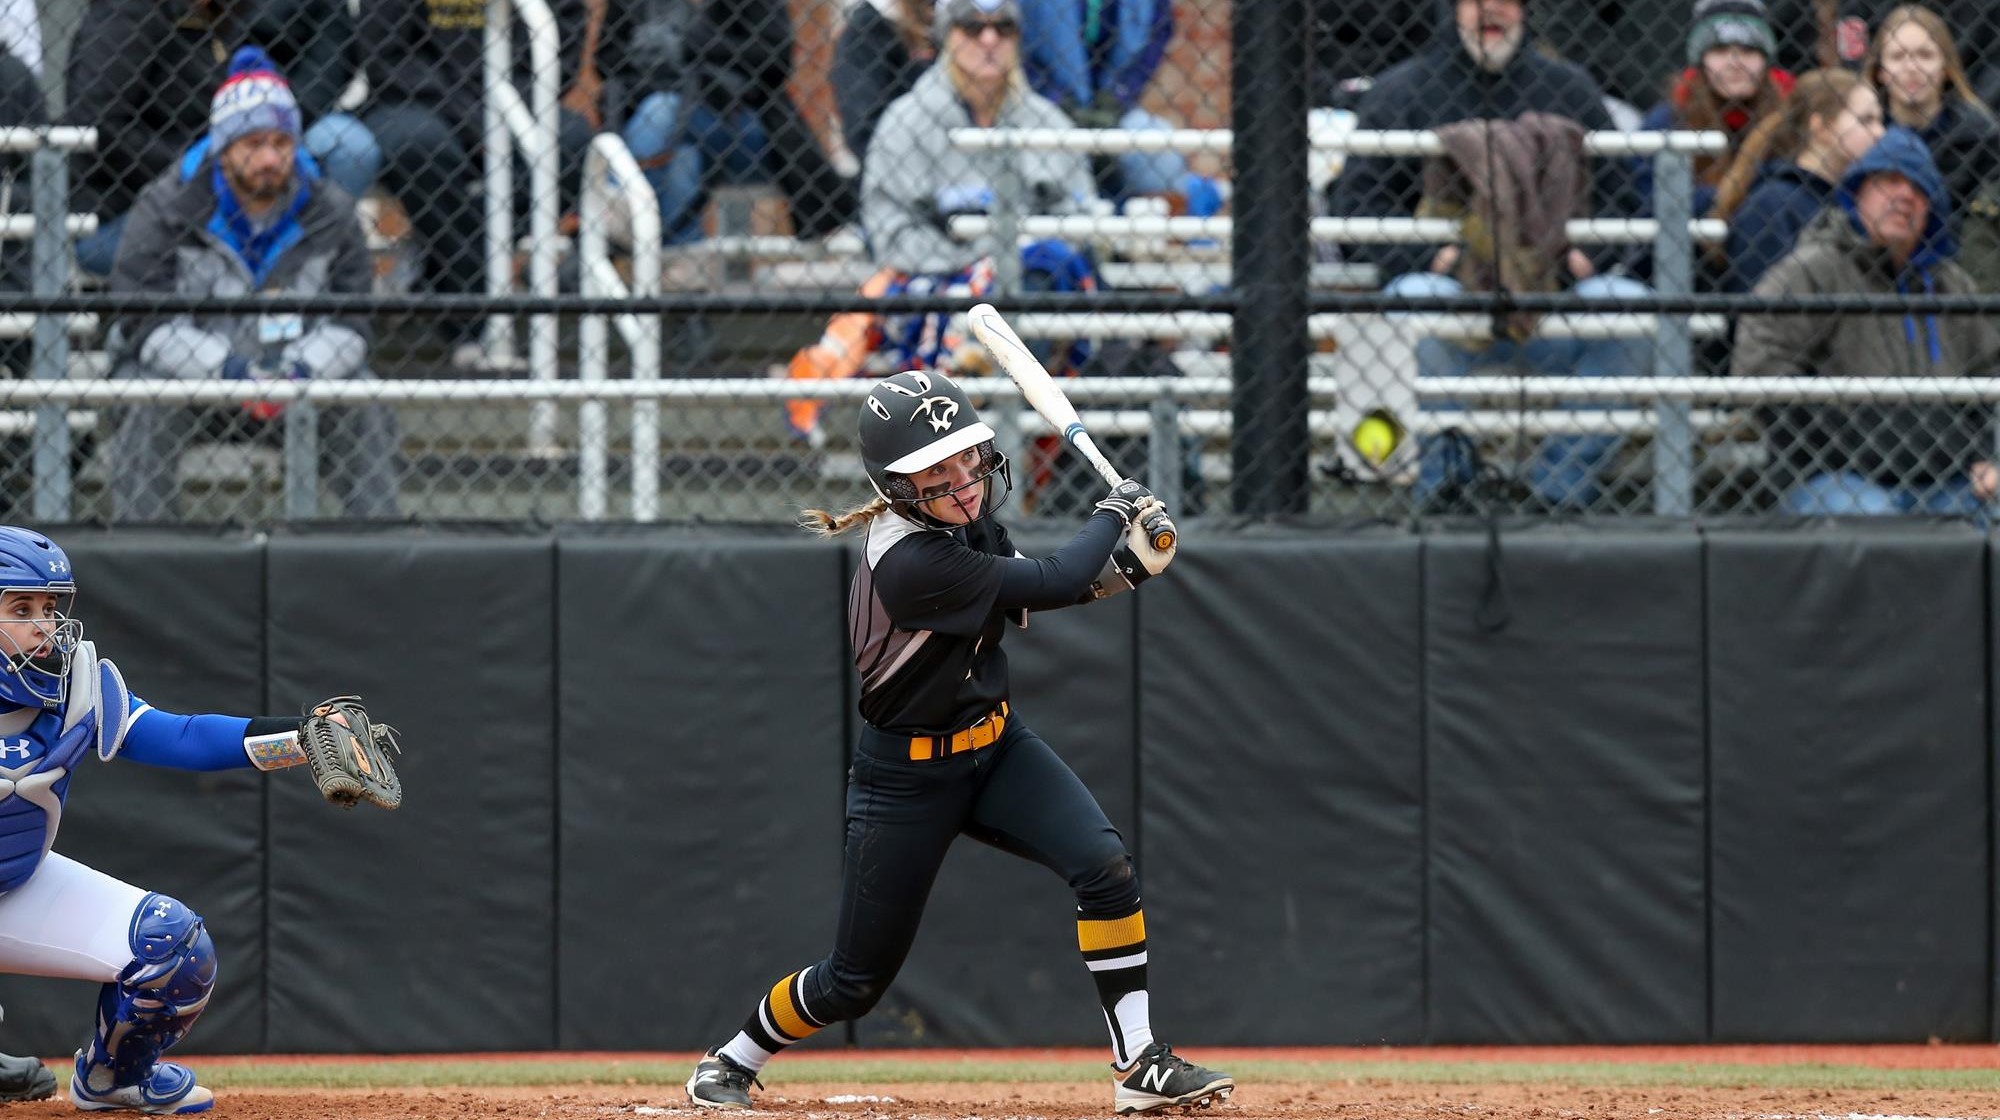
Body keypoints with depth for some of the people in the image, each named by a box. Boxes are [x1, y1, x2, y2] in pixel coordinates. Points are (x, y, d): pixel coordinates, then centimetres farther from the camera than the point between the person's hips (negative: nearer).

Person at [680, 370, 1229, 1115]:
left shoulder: (967, 516, -5)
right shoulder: (909, 560, -32)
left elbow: (1026, 595, 11)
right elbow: (1051, 585, -29)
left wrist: (1125, 567, -5)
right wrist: (1115, 514, -12)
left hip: (997, 745, 7)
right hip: (908, 774, -7)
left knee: (1105, 866, -17)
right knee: (855, 981, 4)